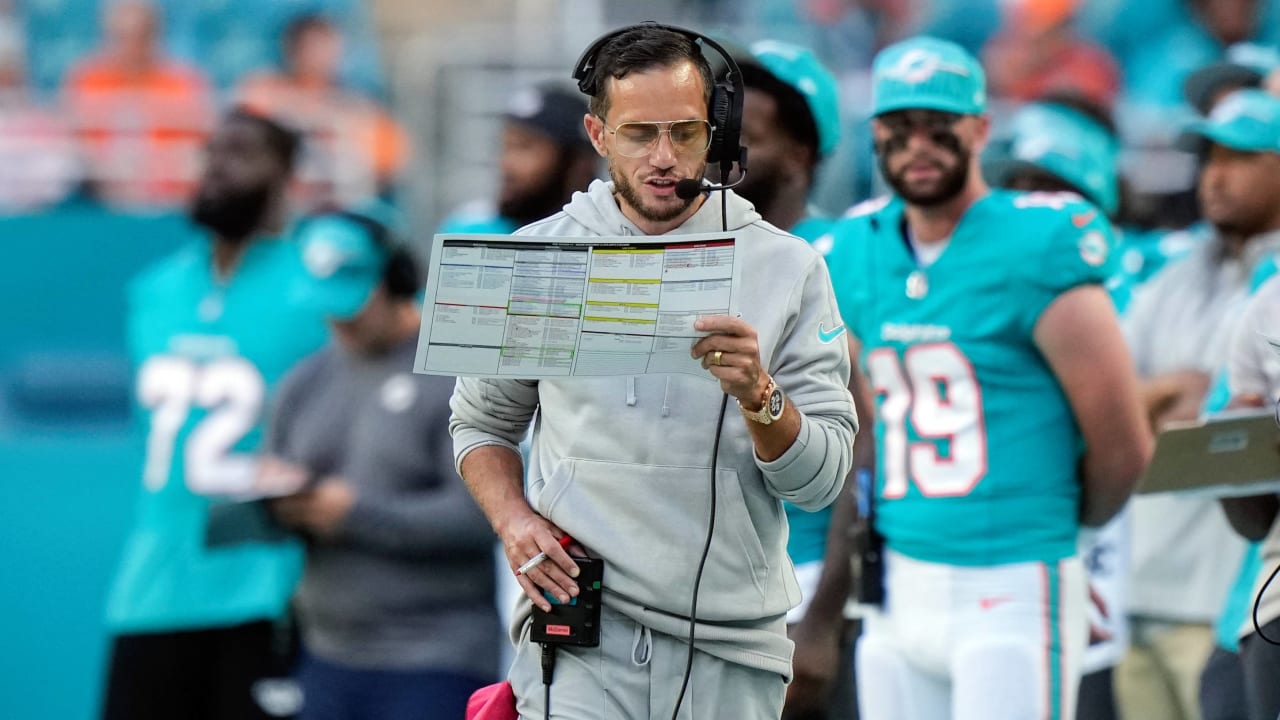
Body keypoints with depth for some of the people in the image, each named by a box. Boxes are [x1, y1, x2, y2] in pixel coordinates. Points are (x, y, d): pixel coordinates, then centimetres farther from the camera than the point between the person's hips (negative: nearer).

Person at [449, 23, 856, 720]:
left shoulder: (786, 267, 0)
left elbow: (820, 479, -3)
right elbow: (481, 422, 15)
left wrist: (758, 397, -21)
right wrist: (514, 520, -3)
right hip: (581, 636, -1)